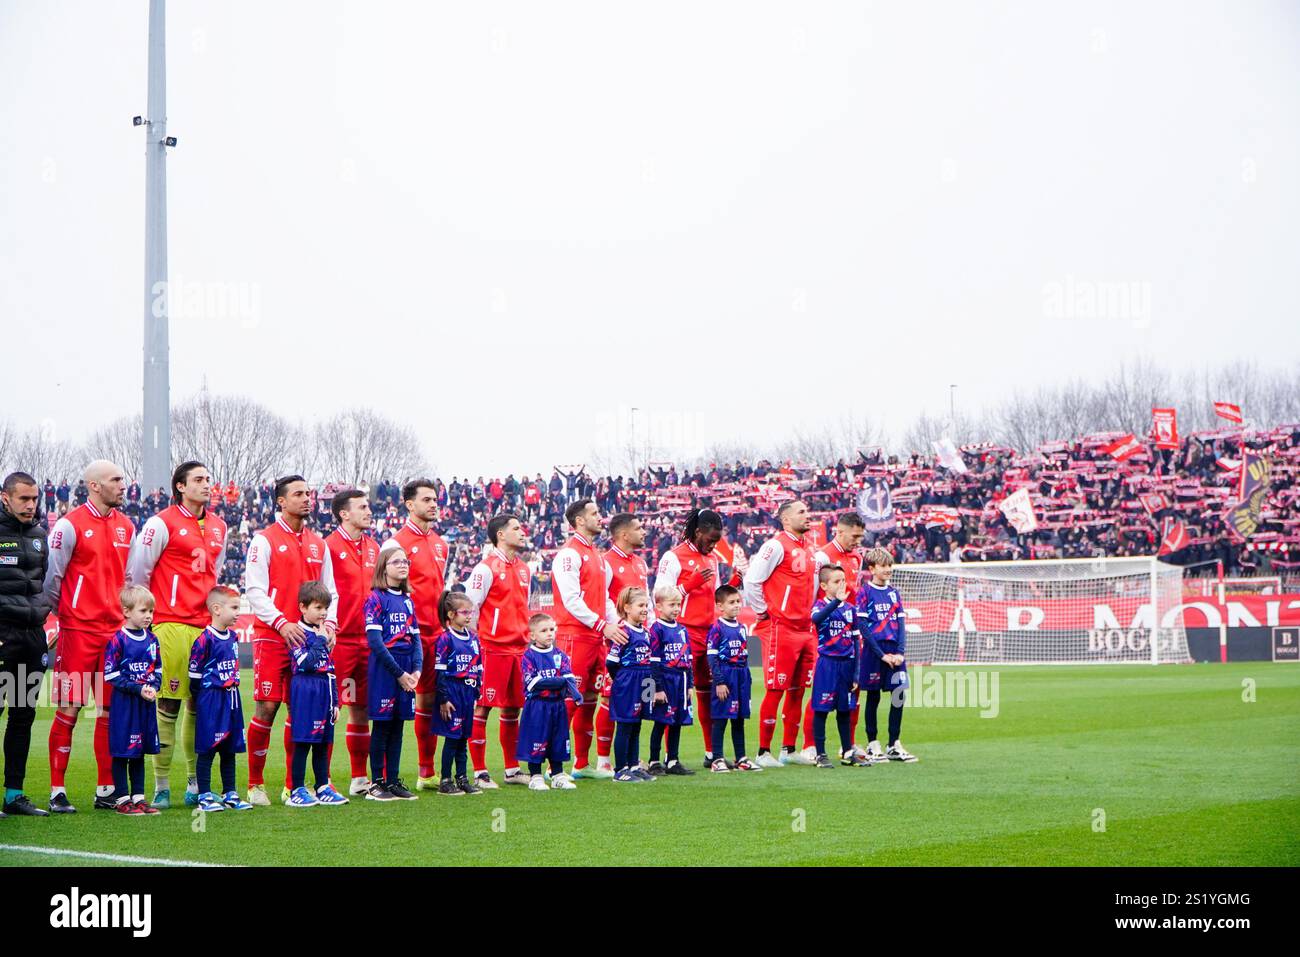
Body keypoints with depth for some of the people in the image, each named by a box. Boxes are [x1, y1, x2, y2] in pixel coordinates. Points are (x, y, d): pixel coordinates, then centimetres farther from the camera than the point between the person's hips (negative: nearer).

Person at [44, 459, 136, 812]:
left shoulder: (126, 526, 12)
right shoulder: (71, 525, -8)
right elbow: (53, 577, -5)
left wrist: (127, 613, 13)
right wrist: (62, 612, 3)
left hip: (115, 630, 6)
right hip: (78, 630, -6)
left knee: (111, 709, 6)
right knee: (69, 709, -4)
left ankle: (105, 790, 13)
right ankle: (57, 792, 1)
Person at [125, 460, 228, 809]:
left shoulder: (218, 526, 15)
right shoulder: (162, 523, -5)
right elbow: (136, 570, -3)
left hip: (205, 625, 6)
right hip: (171, 624, -6)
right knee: (168, 705, -6)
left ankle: (195, 781, 15)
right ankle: (161, 785, -1)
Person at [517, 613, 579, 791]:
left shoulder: (560, 655, 8)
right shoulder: (529, 656, -5)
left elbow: (568, 676, -4)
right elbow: (532, 682, -16)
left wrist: (572, 690, -27)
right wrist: (560, 682, -21)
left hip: (558, 704, 4)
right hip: (536, 706, -4)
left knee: (558, 741, 10)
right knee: (536, 742, 0)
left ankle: (558, 776, 20)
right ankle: (535, 777, 10)